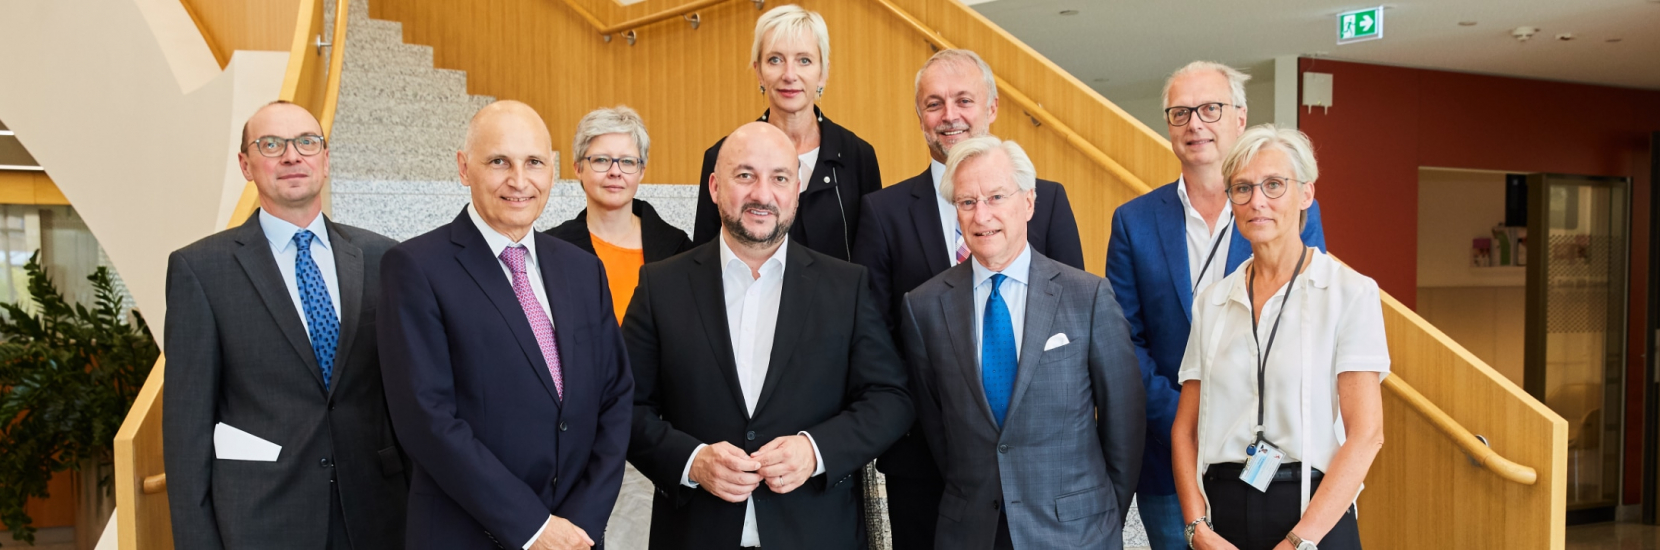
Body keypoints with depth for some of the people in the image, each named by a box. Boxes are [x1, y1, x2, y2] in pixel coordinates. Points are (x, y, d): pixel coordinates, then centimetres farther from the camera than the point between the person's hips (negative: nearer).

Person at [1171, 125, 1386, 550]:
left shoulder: (1351, 293, -4)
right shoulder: (1211, 303, 7)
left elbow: (1365, 434, -10)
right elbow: (1185, 428, 5)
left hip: (1313, 516, -3)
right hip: (1222, 510, 3)